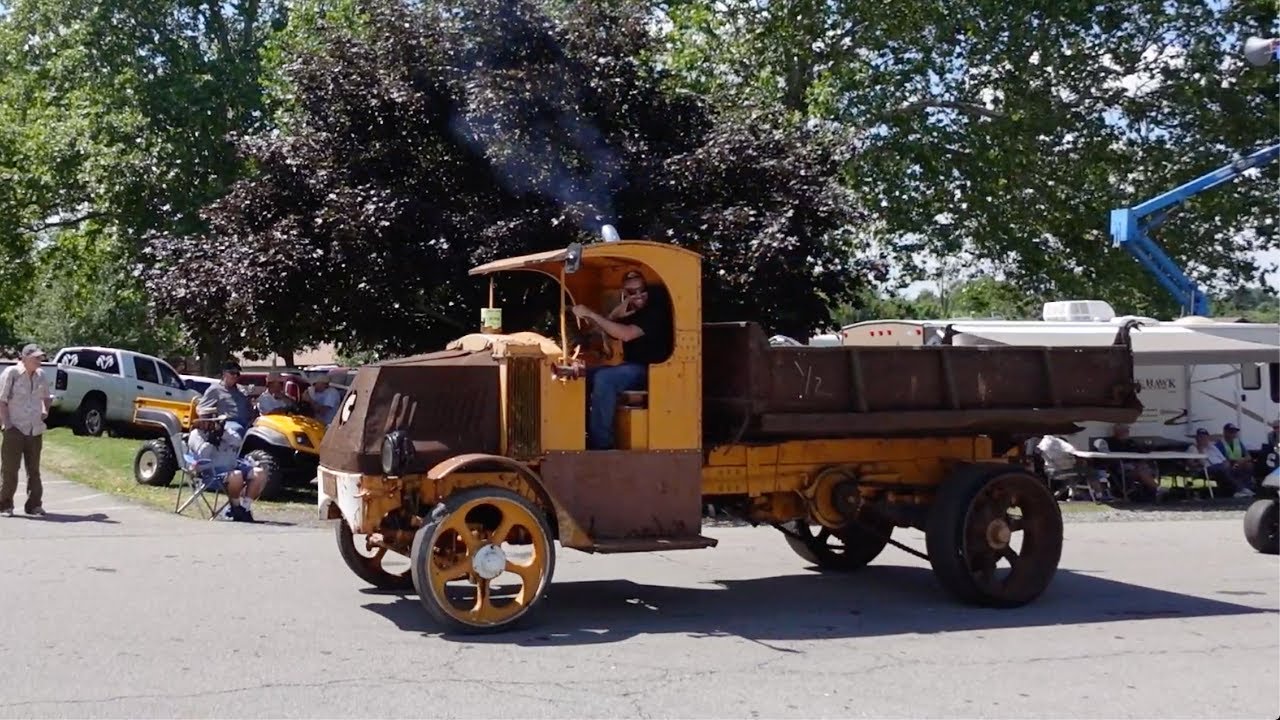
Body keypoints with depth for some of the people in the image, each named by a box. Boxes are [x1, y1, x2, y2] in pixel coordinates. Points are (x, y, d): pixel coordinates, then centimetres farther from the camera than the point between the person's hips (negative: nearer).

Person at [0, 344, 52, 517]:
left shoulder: (40, 376, 9)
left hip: (35, 430, 6)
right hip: (14, 430, -6)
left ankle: (34, 504, 16)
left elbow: (46, 396, 28)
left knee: (34, 470, 9)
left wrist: (45, 411, 10)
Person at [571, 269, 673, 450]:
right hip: (630, 368, 9)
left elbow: (626, 335, -26)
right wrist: (616, 314, -6)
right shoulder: (630, 314, 17)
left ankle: (601, 443, -28)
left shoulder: (656, 311, -12)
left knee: (604, 378, -30)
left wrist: (591, 314, -26)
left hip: (651, 371, -9)